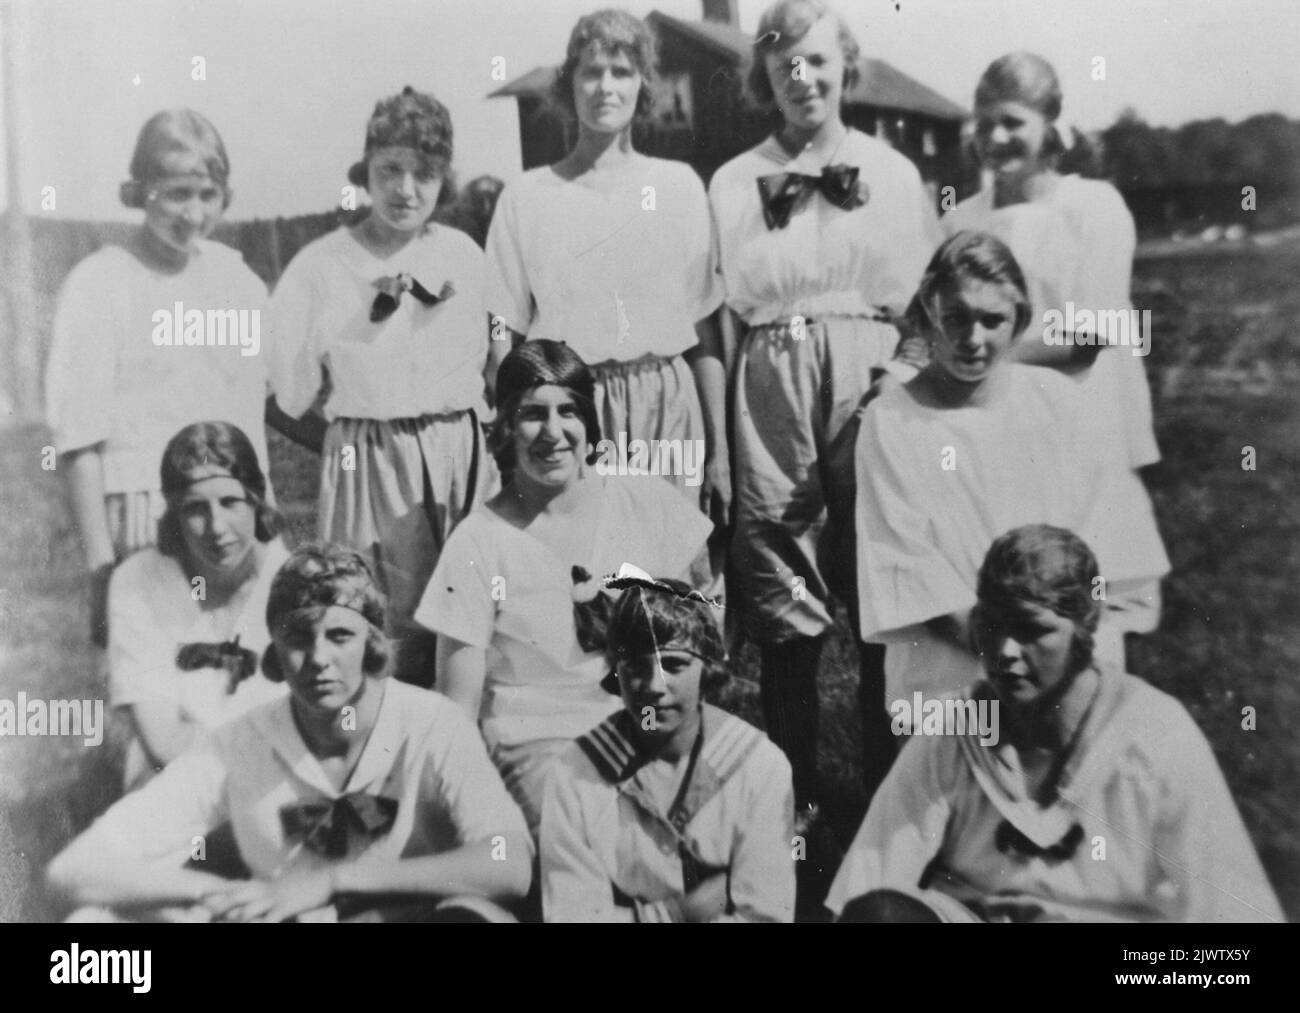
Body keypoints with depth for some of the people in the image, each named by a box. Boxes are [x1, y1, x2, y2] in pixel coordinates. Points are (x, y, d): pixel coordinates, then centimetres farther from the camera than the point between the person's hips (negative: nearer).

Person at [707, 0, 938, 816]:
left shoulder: (894, 172, 10)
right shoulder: (734, 181, 10)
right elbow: (723, 315, 7)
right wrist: (718, 437, -1)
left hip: (874, 389, 0)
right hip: (773, 398, 0)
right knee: (782, 609, 4)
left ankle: (891, 790, 18)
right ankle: (794, 797, 18)